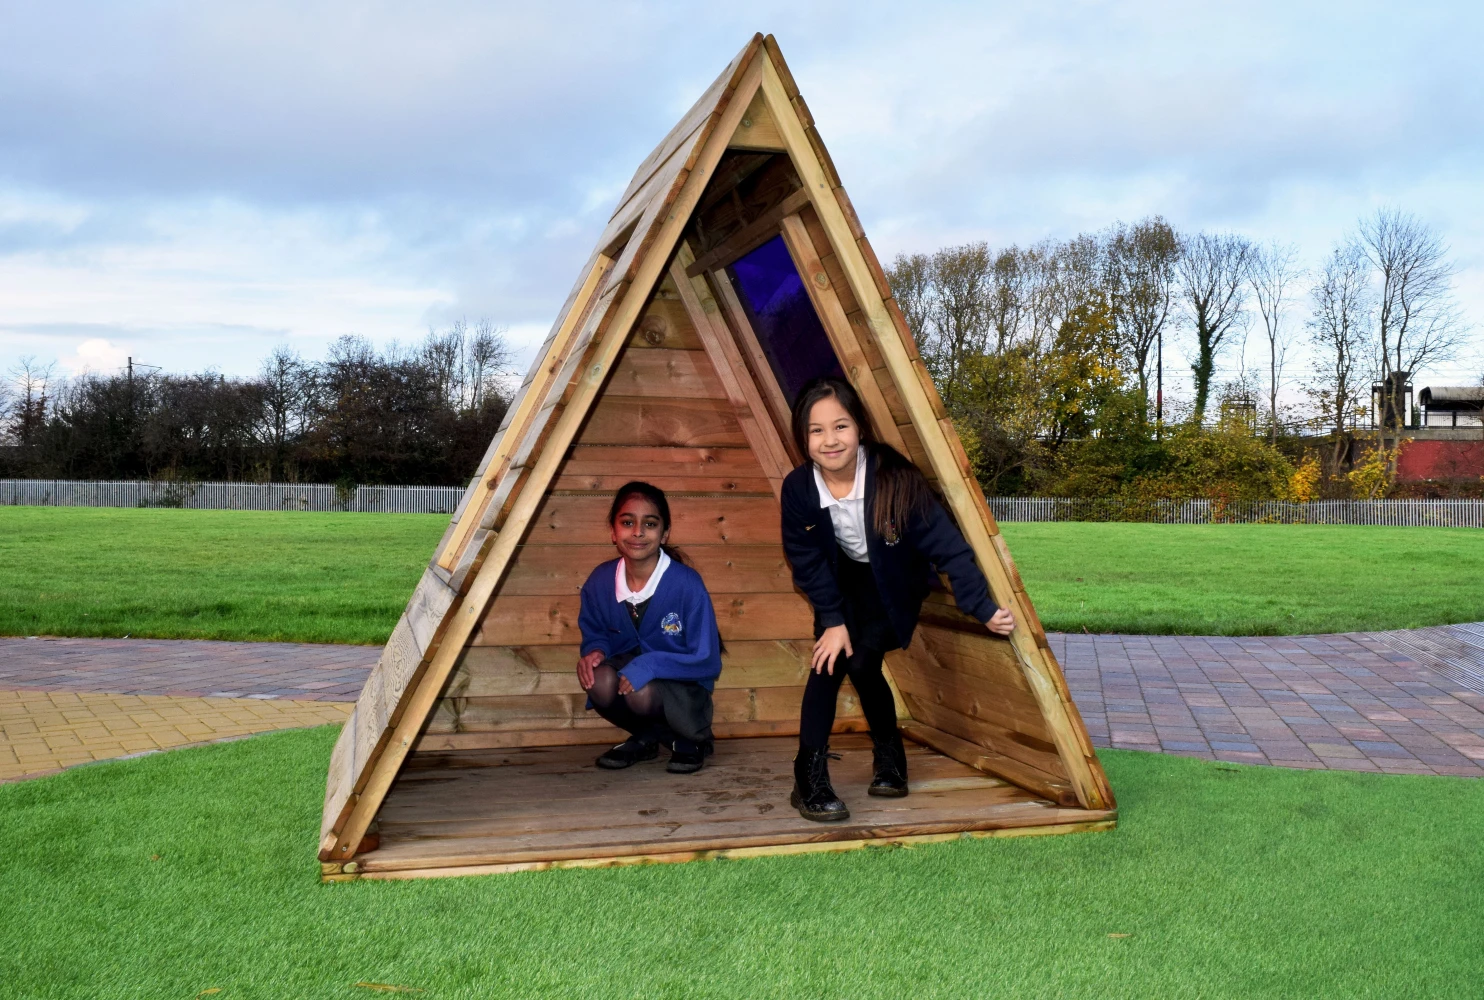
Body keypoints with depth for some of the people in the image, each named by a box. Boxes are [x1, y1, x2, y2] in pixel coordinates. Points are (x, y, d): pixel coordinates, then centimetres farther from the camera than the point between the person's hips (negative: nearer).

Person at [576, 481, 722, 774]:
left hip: (683, 687, -3)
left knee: (641, 692, -34)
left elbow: (707, 661, -19)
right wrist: (595, 651, -17)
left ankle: (694, 739, 1)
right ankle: (645, 738, 5)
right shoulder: (600, 581, -12)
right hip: (630, 667, 3)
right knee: (600, 682, -29)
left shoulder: (686, 584, -23)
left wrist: (649, 664, -30)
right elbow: (595, 632, 8)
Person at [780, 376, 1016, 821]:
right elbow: (807, 562, -10)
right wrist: (833, 620, -14)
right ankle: (810, 780, -8)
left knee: (862, 661, -15)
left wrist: (983, 609, -30)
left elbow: (946, 543, -29)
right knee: (828, 659, -14)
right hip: (845, 579, 3)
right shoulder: (798, 488, -24)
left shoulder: (893, 479, -33)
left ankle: (889, 757, 11)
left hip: (895, 583, -2)